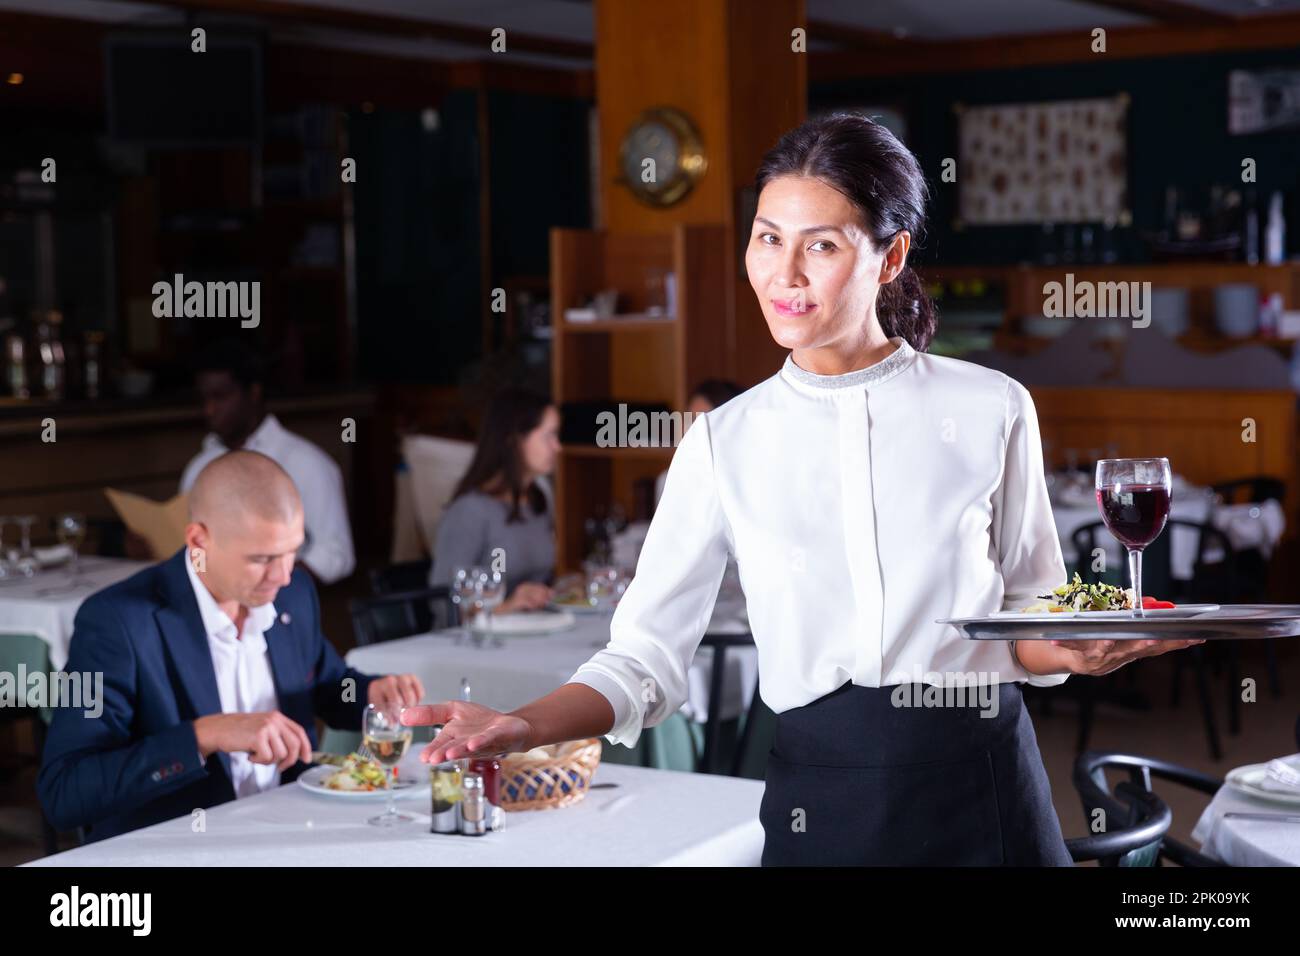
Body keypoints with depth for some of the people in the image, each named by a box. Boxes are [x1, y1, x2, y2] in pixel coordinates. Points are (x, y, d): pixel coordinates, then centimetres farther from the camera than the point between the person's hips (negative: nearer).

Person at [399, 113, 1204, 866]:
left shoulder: (991, 411, -1)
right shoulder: (724, 444, 0)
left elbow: (1032, 619, 8)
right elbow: (646, 658, -2)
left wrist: (1078, 652, -14)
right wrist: (522, 727, -18)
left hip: (985, 794, 0)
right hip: (822, 800, 1)